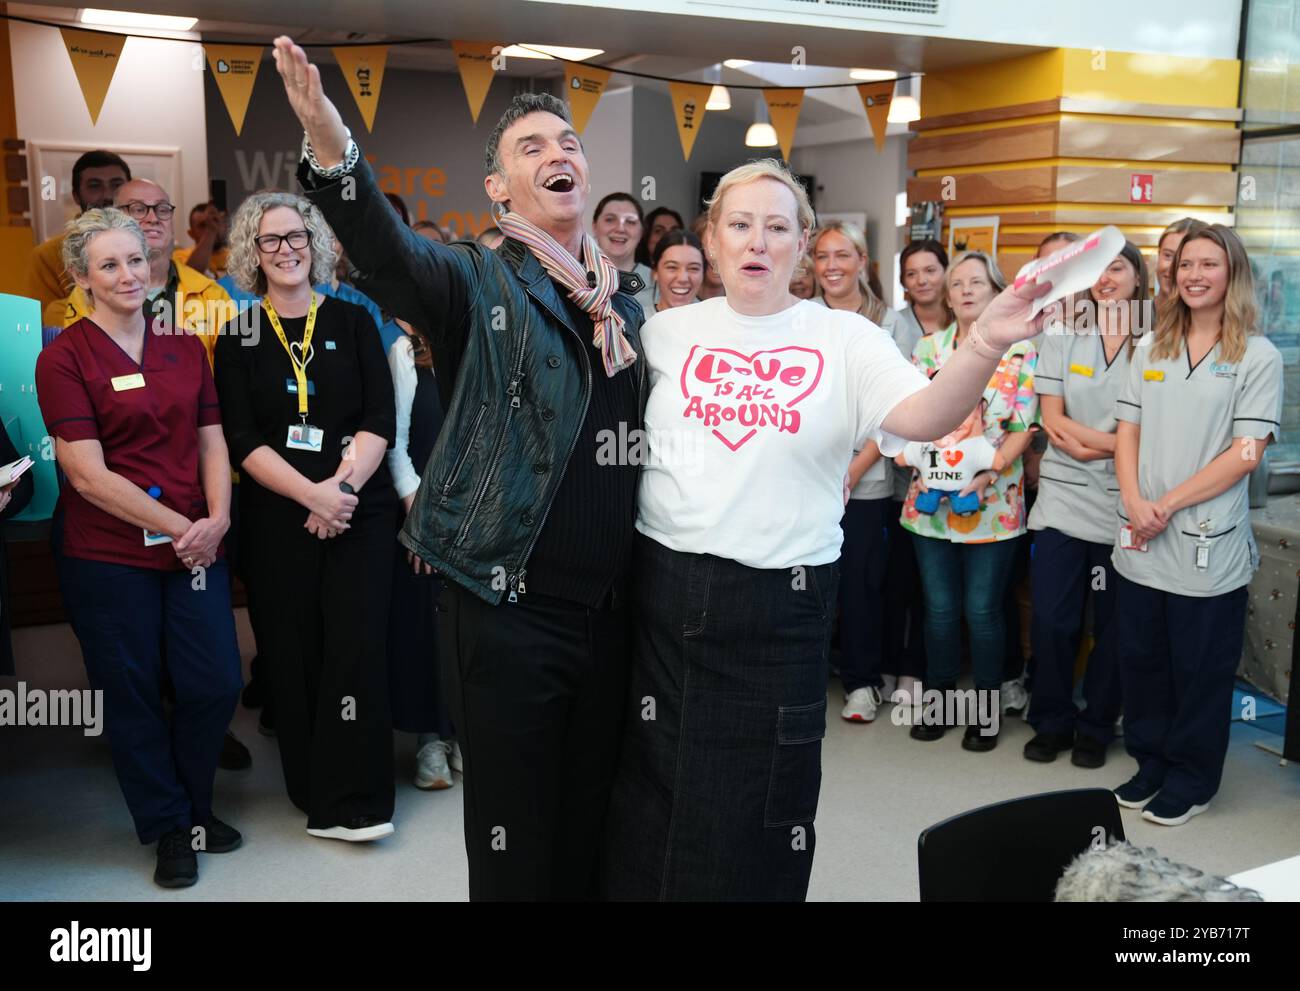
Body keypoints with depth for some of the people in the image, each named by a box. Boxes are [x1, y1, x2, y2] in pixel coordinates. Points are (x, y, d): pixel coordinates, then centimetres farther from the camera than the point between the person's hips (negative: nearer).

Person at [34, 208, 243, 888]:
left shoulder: (184, 347, 8)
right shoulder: (64, 358, -6)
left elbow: (211, 441, 9)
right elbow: (89, 474, -12)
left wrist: (216, 520, -7)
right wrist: (179, 526, -13)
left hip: (194, 546, 4)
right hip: (109, 557, -4)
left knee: (217, 684, 5)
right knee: (133, 697, 8)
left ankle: (193, 806, 31)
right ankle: (169, 828, 28)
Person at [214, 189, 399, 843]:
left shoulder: (352, 321, 8)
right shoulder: (238, 337, 7)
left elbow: (379, 419, 0)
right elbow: (242, 440, -1)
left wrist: (342, 486, -15)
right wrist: (312, 494, -14)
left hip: (358, 509, 0)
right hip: (277, 516, 1)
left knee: (357, 648, -7)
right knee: (294, 656, 3)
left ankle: (351, 801, 1)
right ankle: (313, 790, 17)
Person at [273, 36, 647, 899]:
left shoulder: (628, 299, 11)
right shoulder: (477, 284, -5)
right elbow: (387, 249, -26)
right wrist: (331, 145, -43)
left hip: (613, 606, 5)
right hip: (510, 607, -5)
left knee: (594, 824, 19)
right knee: (514, 838, 8)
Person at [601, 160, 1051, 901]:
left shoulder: (844, 338, -1)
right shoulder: (669, 331, 5)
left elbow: (926, 416, -16)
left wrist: (986, 346, -35)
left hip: (781, 604, -2)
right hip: (666, 588, 2)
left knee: (760, 810, 10)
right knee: (652, 794, 15)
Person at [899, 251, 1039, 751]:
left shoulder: (1020, 351, -1)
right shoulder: (927, 347, 7)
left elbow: (1023, 427, -5)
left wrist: (989, 473, -18)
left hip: (993, 501, -2)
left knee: (983, 611, 5)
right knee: (940, 607, 10)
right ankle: (940, 699, 26)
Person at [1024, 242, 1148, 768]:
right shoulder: (1063, 336, 7)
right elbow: (1052, 419, 0)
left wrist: (1084, 443, -14)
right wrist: (1117, 441, -11)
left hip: (1122, 503, -1)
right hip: (1063, 498, 1)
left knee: (1112, 623, 7)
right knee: (1050, 619, 2)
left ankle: (1096, 727, 24)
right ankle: (1052, 721, 20)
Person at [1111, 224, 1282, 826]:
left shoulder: (1258, 357, -4)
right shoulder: (1152, 351, 10)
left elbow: (1246, 453, -11)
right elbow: (1128, 432, 6)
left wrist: (1169, 504, -15)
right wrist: (1135, 503, -10)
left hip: (1208, 547, -4)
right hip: (1140, 544, 4)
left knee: (1200, 670, 8)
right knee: (1141, 659, 14)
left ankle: (1191, 781, 26)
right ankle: (1150, 762, 33)